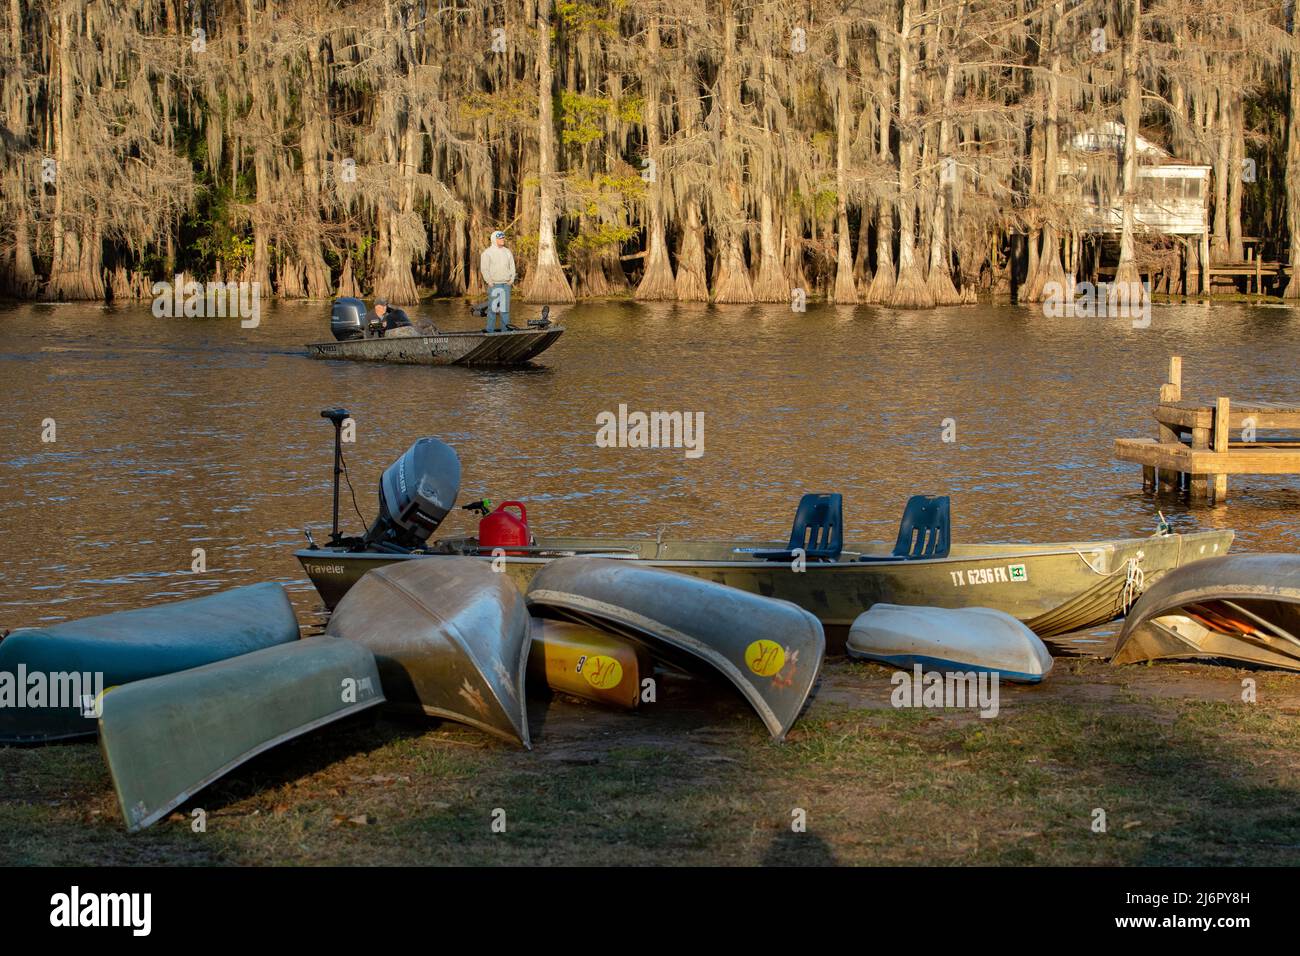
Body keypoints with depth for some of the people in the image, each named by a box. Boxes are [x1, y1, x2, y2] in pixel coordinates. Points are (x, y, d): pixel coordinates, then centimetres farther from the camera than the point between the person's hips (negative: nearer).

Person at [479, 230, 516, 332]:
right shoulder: (487, 253, -2)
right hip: (494, 285, -4)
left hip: (506, 285, 4)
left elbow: (512, 267, 17)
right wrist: (489, 282, -12)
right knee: (492, 307, -6)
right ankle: (490, 330, -3)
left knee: (505, 308, 4)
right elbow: (484, 269, -5)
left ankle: (505, 330, 8)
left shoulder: (508, 252, 13)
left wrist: (511, 280, 5)